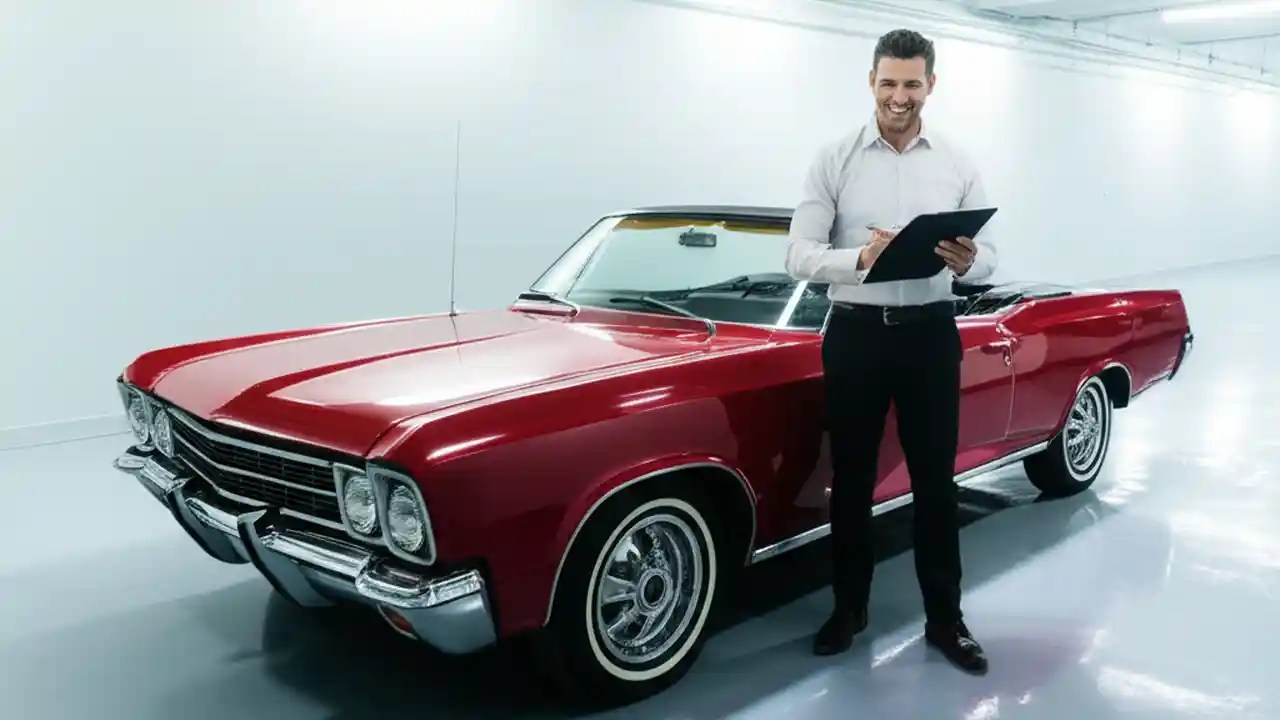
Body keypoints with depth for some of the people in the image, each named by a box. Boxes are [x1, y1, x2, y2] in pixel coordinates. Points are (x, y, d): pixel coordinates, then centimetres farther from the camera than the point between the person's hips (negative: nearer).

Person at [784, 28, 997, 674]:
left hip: (930, 332, 1)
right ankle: (849, 607, 26)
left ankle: (944, 618, 22)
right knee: (851, 478, 9)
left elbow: (988, 256, 4)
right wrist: (860, 258, -27)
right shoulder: (834, 159, -2)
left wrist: (967, 261, -21)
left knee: (935, 480, 8)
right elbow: (799, 255, -8)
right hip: (855, 332, -1)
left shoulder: (958, 164, 4)